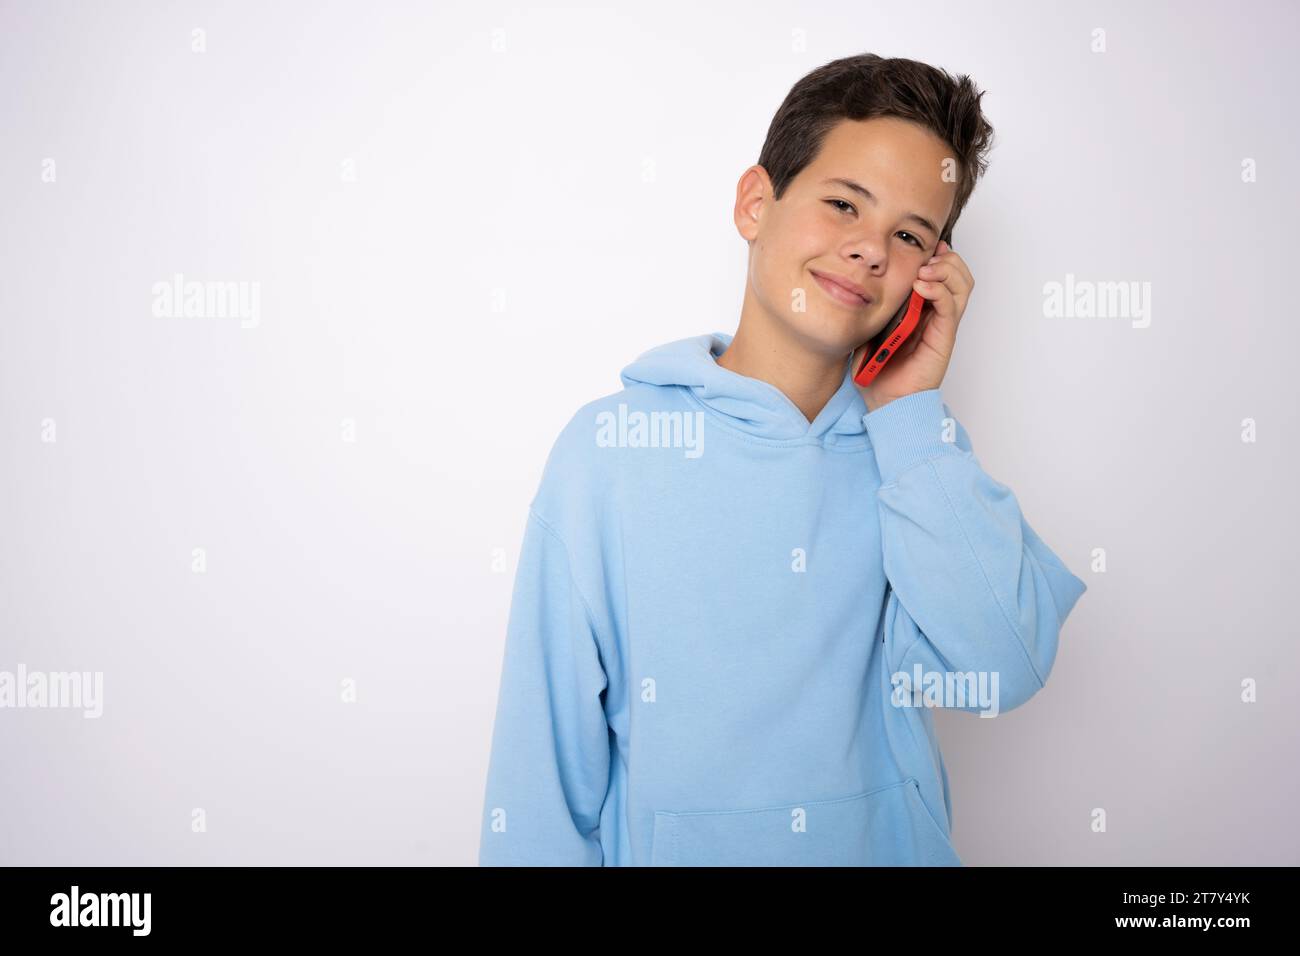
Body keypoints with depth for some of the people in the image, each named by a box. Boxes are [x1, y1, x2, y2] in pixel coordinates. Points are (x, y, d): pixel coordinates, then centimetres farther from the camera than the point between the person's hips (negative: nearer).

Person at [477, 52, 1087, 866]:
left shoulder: (917, 442, -4)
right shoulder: (609, 447, -15)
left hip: (895, 844, 3)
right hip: (666, 847, -2)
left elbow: (1006, 667, -18)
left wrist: (910, 408, -16)